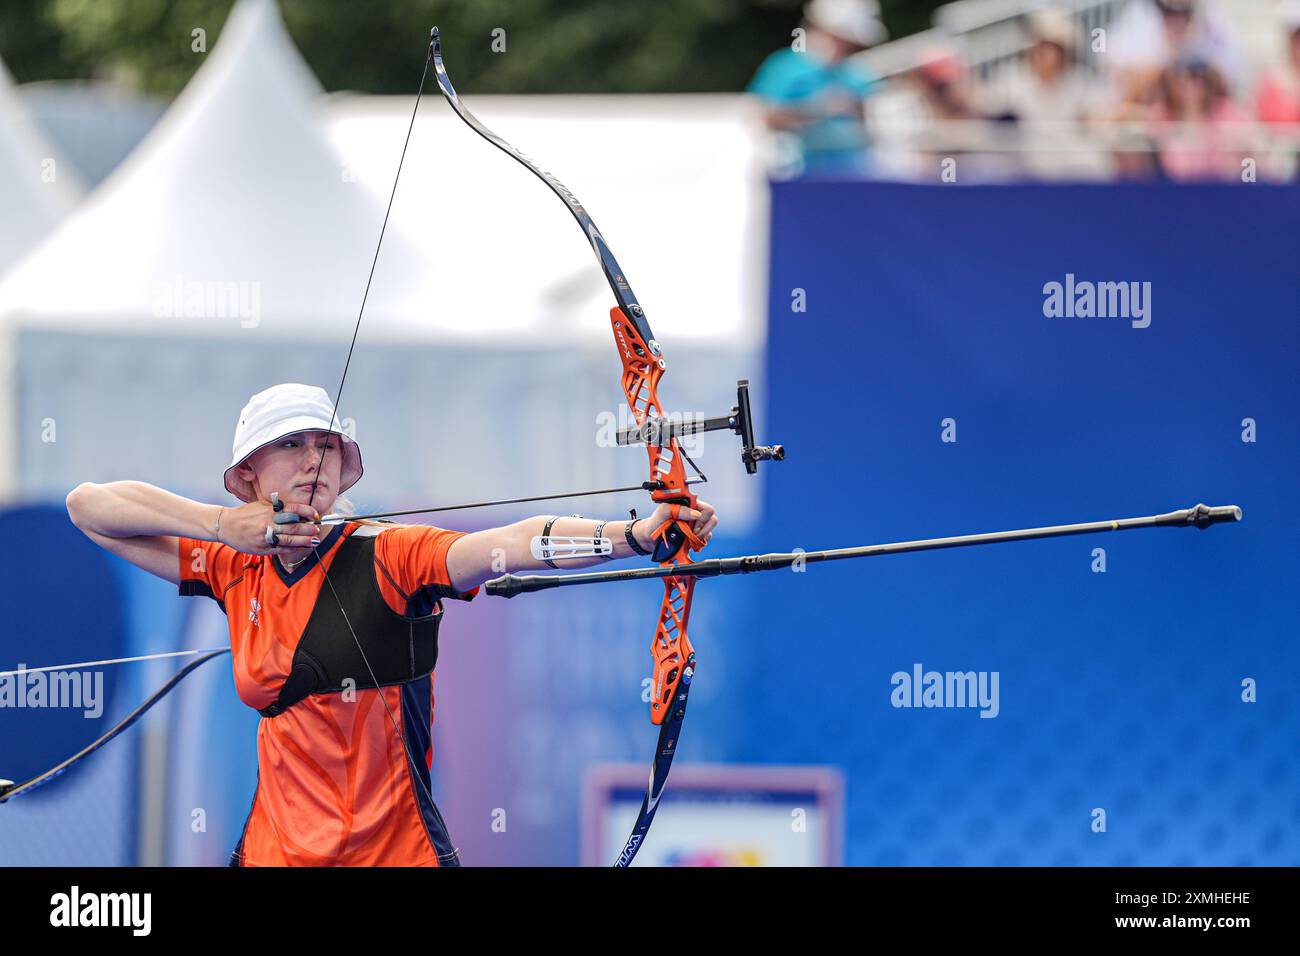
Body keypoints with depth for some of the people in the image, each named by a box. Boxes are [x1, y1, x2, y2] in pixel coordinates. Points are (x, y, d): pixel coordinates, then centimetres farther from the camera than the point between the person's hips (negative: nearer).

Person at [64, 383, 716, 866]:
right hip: (274, 848, 4)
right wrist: (219, 525, -4)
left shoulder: (386, 556, -7)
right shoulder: (235, 571, 6)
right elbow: (88, 506, 9)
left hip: (393, 849, -4)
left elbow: (511, 544, -23)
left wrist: (636, 534, -39)